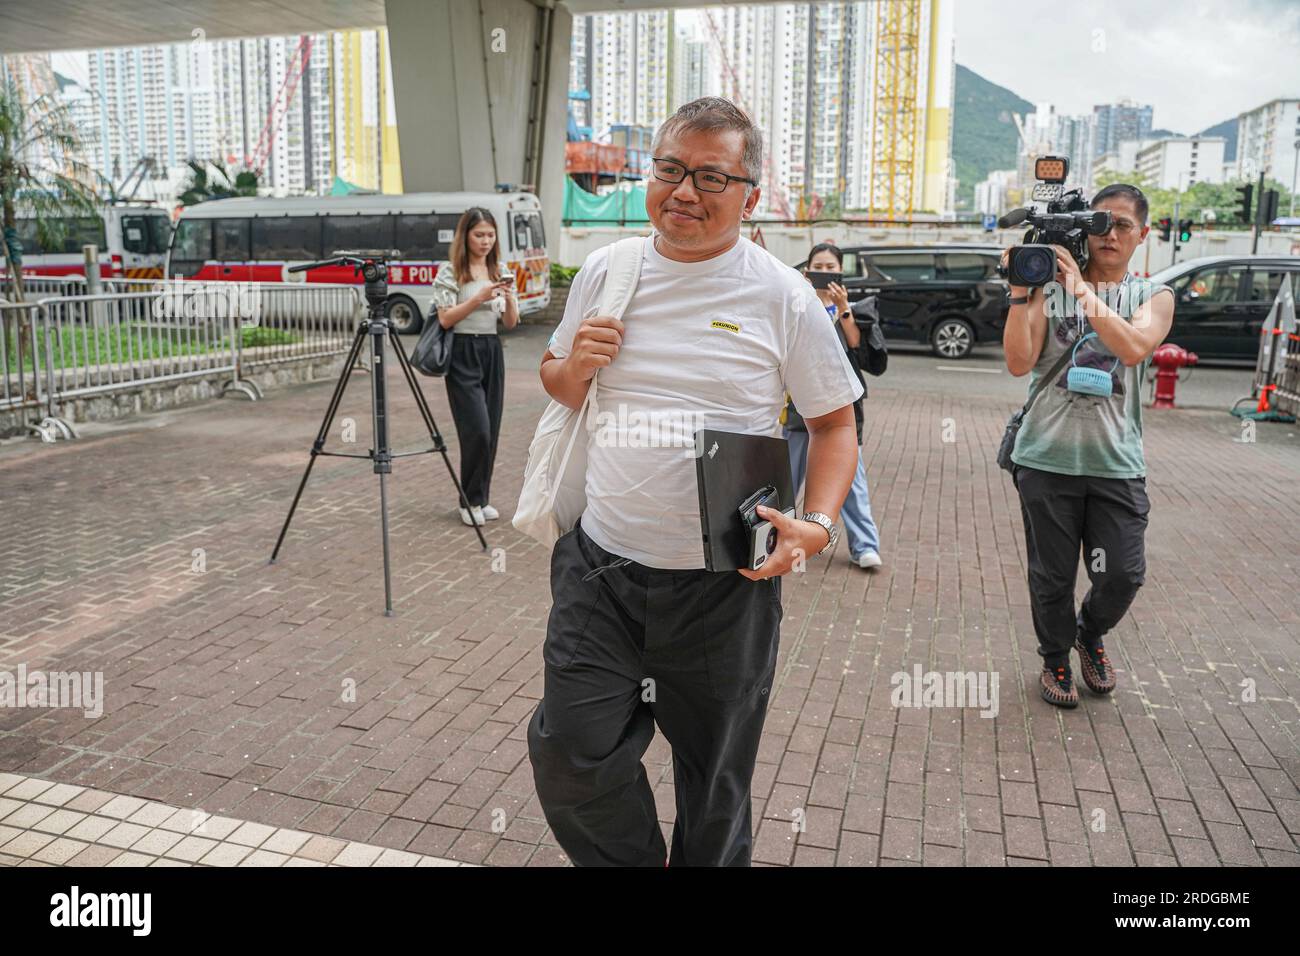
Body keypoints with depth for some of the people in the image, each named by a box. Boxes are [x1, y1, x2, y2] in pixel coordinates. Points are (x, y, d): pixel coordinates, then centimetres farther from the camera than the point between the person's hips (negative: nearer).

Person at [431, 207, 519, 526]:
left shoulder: (501, 272, 11)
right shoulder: (450, 272, -3)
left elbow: (511, 323, 9)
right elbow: (446, 319, -10)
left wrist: (508, 297, -10)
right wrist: (479, 298, -19)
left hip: (492, 352, 5)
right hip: (463, 353, -5)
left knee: (490, 431, 5)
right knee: (477, 431, -10)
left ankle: (482, 499, 17)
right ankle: (470, 501, 4)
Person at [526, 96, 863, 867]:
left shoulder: (782, 296, -6)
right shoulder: (605, 270, 4)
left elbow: (834, 422, 1)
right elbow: (556, 387, 16)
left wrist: (819, 525, -15)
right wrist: (576, 366, -8)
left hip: (725, 581, -2)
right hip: (602, 566, 3)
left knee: (715, 781, 15)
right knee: (570, 756, 5)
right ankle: (634, 860, 34)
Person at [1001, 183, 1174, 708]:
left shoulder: (1154, 297, 9)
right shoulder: (1049, 288, 3)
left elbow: (1134, 347, -14)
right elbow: (1019, 363, -9)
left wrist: (1083, 288, -17)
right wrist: (1019, 292, -16)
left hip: (1117, 462, 1)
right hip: (1047, 457, -1)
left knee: (1123, 575, 0)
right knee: (1052, 576, 7)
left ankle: (1091, 634, 32)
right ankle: (1056, 659, 31)